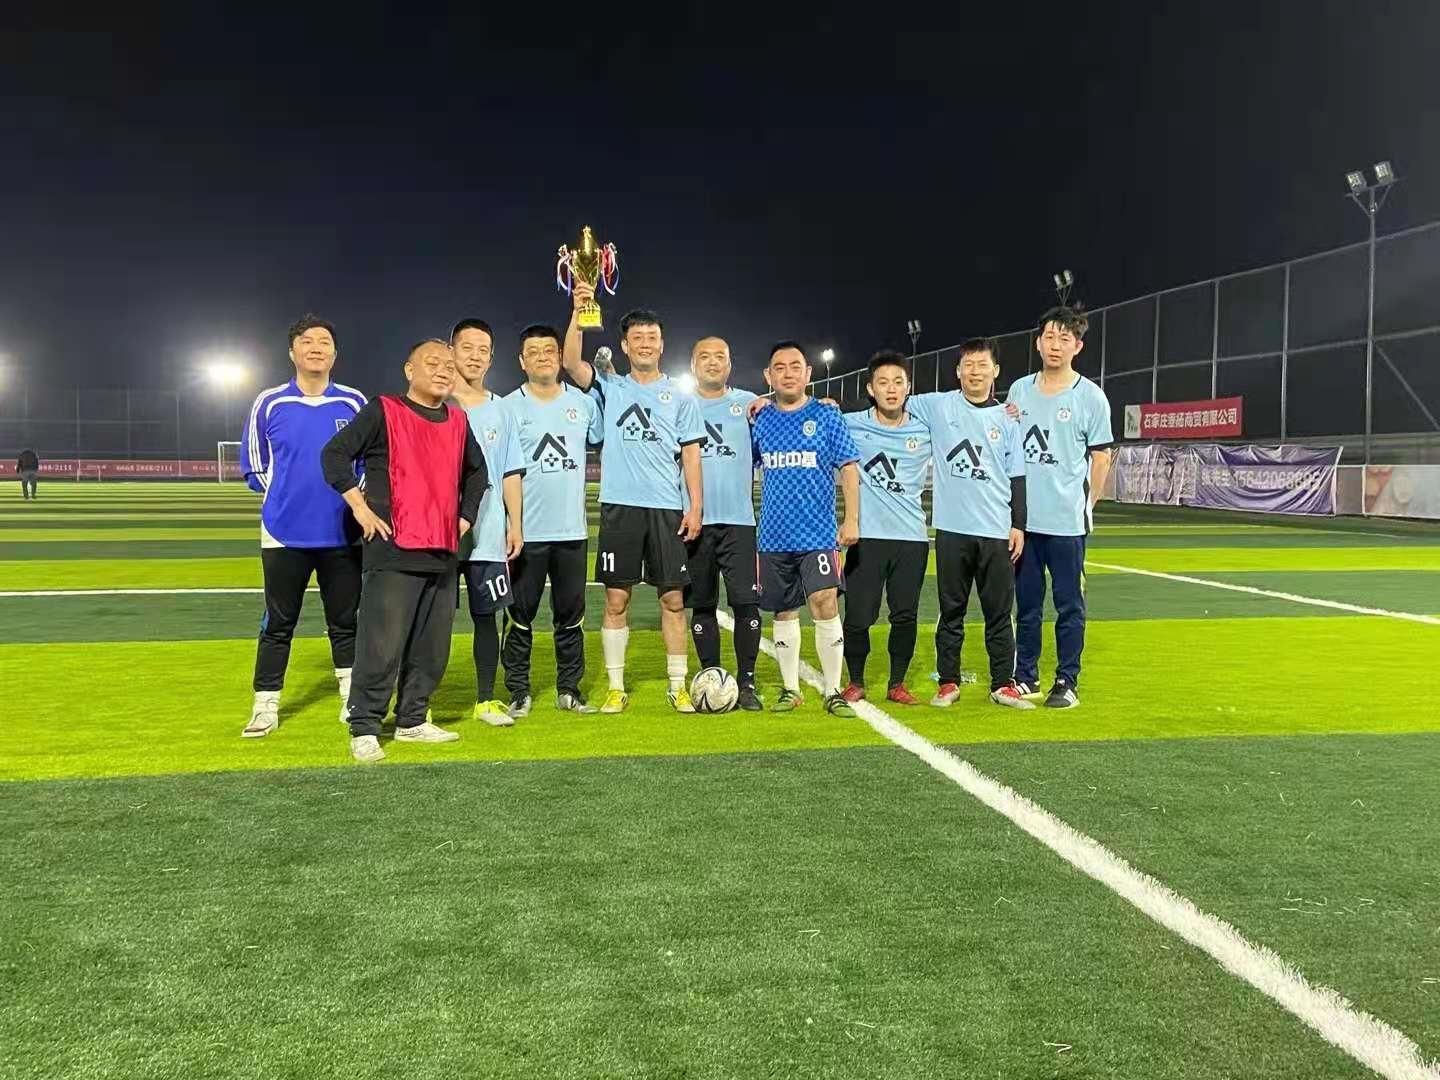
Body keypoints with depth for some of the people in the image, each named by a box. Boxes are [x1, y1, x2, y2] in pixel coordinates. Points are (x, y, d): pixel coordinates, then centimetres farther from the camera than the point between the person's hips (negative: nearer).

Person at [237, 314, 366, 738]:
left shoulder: (355, 404, 3)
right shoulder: (269, 404, 1)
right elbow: (253, 466, 9)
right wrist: (286, 496, 3)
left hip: (343, 534, 1)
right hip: (284, 534, 0)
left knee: (345, 621, 10)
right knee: (277, 624, 6)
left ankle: (354, 700, 21)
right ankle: (265, 708, 14)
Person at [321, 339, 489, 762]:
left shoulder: (458, 422, 15)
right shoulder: (384, 411, -3)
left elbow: (477, 472, 29)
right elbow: (334, 454, -7)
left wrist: (465, 516, 18)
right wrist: (361, 507, -11)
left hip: (443, 554, 6)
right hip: (393, 552, -6)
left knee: (432, 647, 10)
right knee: (382, 645, -7)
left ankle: (413, 720, 23)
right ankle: (364, 729, 3)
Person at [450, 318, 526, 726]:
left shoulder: (500, 410, 11)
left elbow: (511, 474, 11)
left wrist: (515, 525, 6)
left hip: (488, 535, 3)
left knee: (486, 615, 7)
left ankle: (487, 700, 16)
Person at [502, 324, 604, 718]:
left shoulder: (583, 403, 7)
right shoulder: (509, 408, -1)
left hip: (572, 531, 3)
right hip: (525, 533, -3)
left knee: (571, 615, 10)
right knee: (520, 616, 3)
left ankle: (569, 689, 20)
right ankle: (519, 692, 13)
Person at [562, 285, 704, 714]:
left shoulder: (680, 397, 10)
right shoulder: (610, 388, 9)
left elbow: (690, 454, 7)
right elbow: (572, 363, -8)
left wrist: (695, 506, -2)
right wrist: (579, 311, -19)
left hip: (668, 509, 0)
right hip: (620, 506, 0)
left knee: (673, 599, 3)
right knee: (616, 598, 2)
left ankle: (678, 686, 12)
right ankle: (616, 688, 11)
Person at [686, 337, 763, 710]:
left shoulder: (748, 403, 10)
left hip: (739, 521, 0)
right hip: (694, 522, 1)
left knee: (747, 601, -7)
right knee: (701, 605, 6)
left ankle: (746, 681, 2)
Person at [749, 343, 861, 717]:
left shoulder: (827, 416, 1)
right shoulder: (760, 419, 8)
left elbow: (849, 468, 0)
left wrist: (852, 519, -7)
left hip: (818, 534, -3)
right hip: (774, 535, 3)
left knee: (825, 604, -13)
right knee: (784, 612, 9)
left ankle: (833, 691, -3)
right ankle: (790, 689, 21)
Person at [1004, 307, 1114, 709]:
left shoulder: (1091, 397, -3)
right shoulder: (1019, 390, 9)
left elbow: (1101, 457, 1)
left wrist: (1085, 506, -2)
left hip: (1067, 522, -4)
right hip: (1023, 518, 4)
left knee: (1069, 605, 3)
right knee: (1027, 604, 12)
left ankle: (1067, 682, 12)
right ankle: (1025, 677, 21)